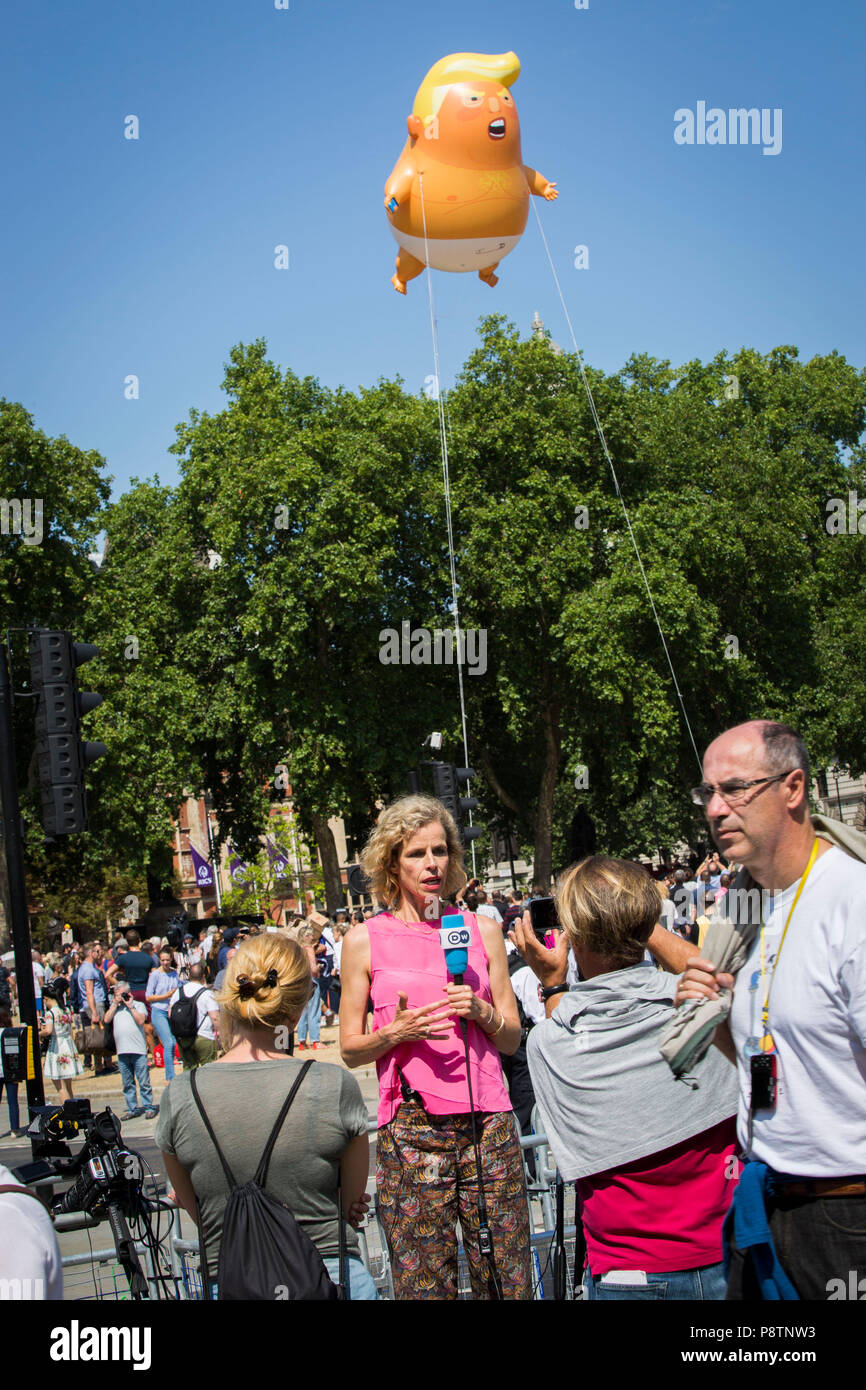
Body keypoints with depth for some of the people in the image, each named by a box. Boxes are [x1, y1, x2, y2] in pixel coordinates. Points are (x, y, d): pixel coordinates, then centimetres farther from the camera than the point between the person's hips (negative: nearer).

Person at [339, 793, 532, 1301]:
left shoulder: (482, 929, 10)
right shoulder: (365, 941, 4)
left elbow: (513, 1039, 14)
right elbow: (351, 1050, 7)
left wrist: (481, 1011, -6)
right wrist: (396, 1032, -12)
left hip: (489, 1122, 2)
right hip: (412, 1129, -2)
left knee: (508, 1279, 2)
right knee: (423, 1282, 0)